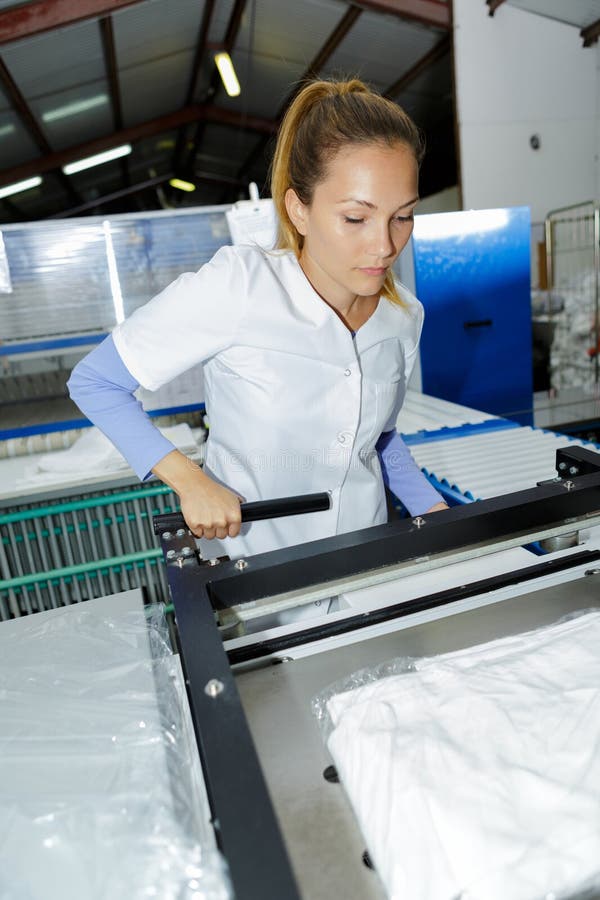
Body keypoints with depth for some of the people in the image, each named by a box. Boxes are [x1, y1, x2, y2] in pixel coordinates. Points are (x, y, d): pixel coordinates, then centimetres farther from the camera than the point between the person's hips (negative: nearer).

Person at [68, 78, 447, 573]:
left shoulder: (404, 315, -7)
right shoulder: (238, 284, -24)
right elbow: (93, 382, -15)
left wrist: (438, 513, -3)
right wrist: (189, 480, -26)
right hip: (249, 564, -4)